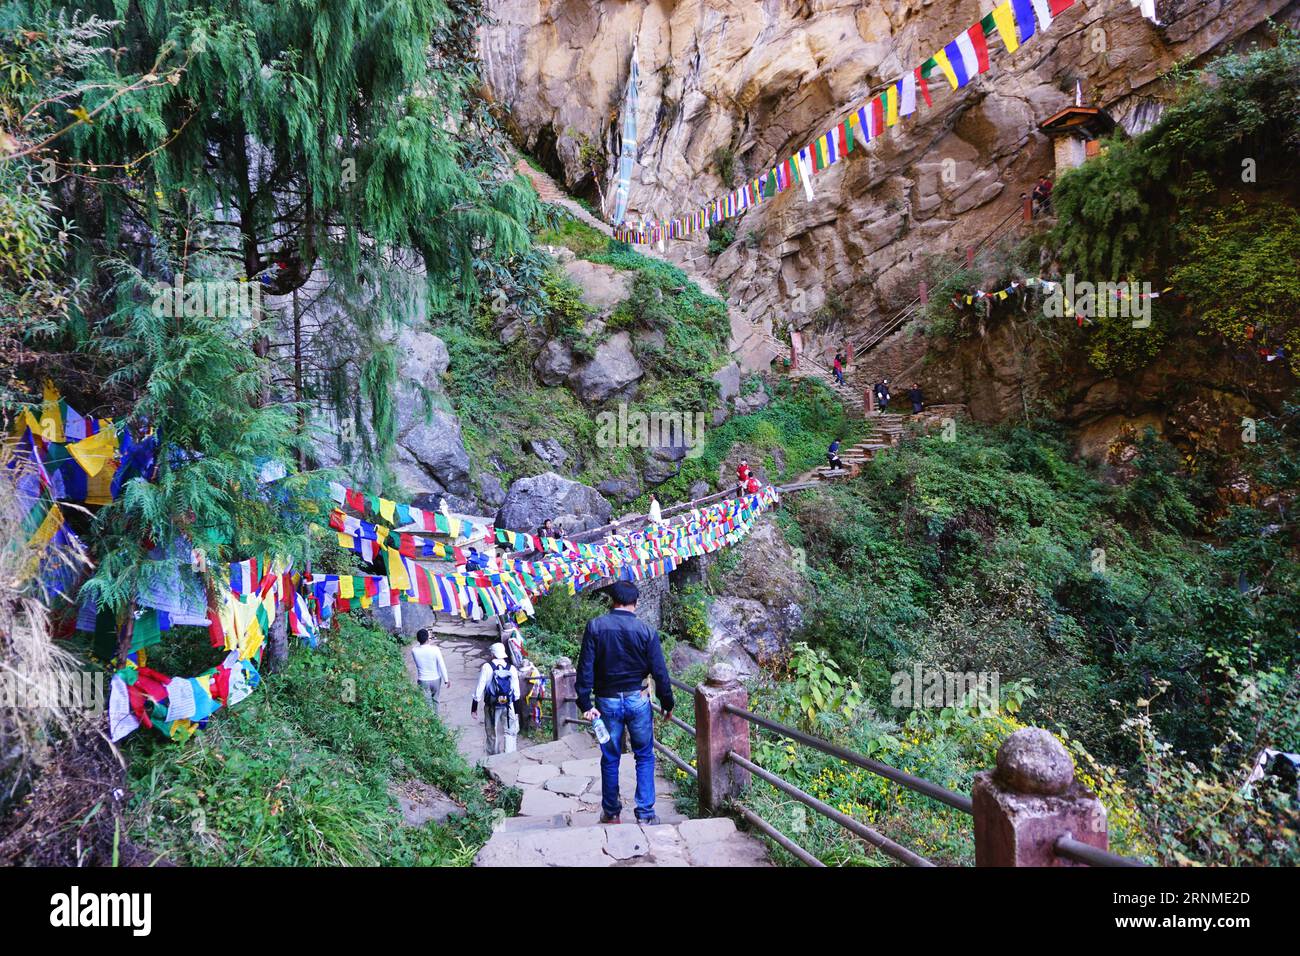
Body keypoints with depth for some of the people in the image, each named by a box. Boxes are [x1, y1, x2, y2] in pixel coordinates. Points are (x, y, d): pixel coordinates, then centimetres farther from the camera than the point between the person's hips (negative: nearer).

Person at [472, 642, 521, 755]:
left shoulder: (487, 667, -8)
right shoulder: (512, 669, 1)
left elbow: (479, 688, -9)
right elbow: (516, 692, 4)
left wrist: (474, 707, -1)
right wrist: (517, 711, 13)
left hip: (491, 708, -1)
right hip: (508, 707, 1)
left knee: (492, 735, 11)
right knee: (509, 734, 8)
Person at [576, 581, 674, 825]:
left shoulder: (595, 627, -6)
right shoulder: (646, 631, -6)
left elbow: (585, 668, -8)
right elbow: (659, 672, -4)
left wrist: (585, 704, -5)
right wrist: (667, 704, 7)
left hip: (607, 701, 1)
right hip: (638, 701, -1)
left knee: (610, 759, 14)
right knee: (644, 757, 12)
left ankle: (611, 813, 25)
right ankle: (645, 814, 10)